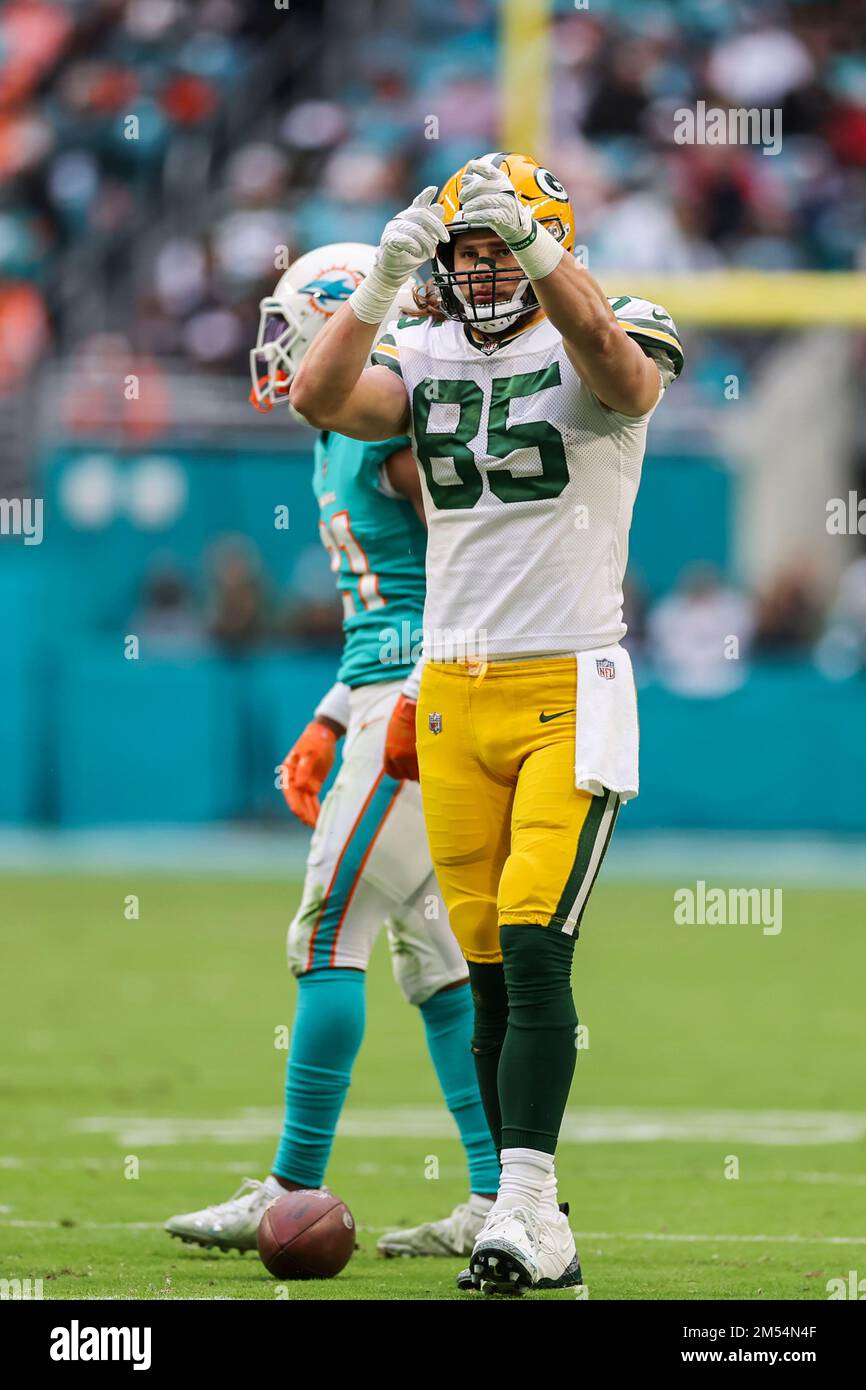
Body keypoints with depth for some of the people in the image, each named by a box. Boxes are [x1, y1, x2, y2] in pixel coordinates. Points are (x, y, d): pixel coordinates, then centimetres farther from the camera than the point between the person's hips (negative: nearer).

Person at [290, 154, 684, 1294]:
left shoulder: (595, 350, -1)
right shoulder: (426, 359, 10)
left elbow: (621, 365, -26)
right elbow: (321, 399, -9)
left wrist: (534, 247, -36)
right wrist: (386, 279, -22)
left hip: (569, 693, -4)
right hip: (453, 694, 4)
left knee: (534, 951, -15)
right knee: (492, 973, 4)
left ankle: (524, 1207, -16)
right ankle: (541, 1237, 8)